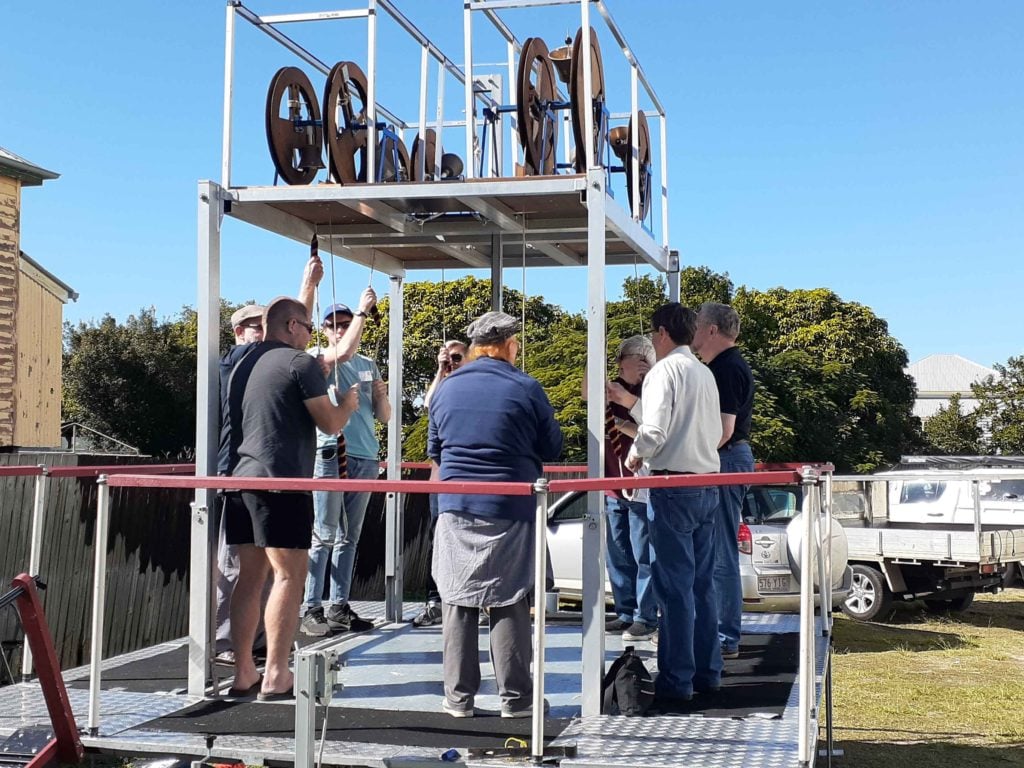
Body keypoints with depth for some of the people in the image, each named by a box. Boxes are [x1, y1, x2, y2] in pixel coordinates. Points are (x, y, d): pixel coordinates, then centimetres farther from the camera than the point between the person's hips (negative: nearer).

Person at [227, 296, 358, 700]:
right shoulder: (301, 363, -5)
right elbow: (330, 423, -6)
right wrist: (347, 403, 15)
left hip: (244, 477, 8)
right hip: (282, 480, -8)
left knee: (250, 575, 9)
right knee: (288, 576, -6)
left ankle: (243, 674, 9)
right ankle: (276, 676, -10)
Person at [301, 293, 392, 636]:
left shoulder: (368, 365, 17)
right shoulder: (318, 357, 0)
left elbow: (384, 416, 19)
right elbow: (342, 353, -23)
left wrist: (381, 395, -2)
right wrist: (363, 310, -16)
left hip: (366, 458, 6)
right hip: (331, 454, -6)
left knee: (349, 538, 8)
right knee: (323, 536, -8)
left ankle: (339, 607, 13)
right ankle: (312, 609, -5)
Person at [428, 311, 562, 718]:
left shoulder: (445, 388, 6)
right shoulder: (526, 388, -6)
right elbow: (552, 449, 2)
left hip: (455, 508, 3)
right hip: (511, 511, -3)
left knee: (457, 601, 8)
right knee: (510, 603, 4)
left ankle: (458, 697, 11)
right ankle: (515, 697, 8)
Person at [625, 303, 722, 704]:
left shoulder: (664, 371, -10)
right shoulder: (705, 373, 15)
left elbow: (654, 431, -19)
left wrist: (636, 455, 2)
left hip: (675, 488, -8)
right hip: (708, 485, 8)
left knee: (674, 585, -4)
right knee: (703, 582, 14)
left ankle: (676, 679, -1)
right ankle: (707, 671, 21)